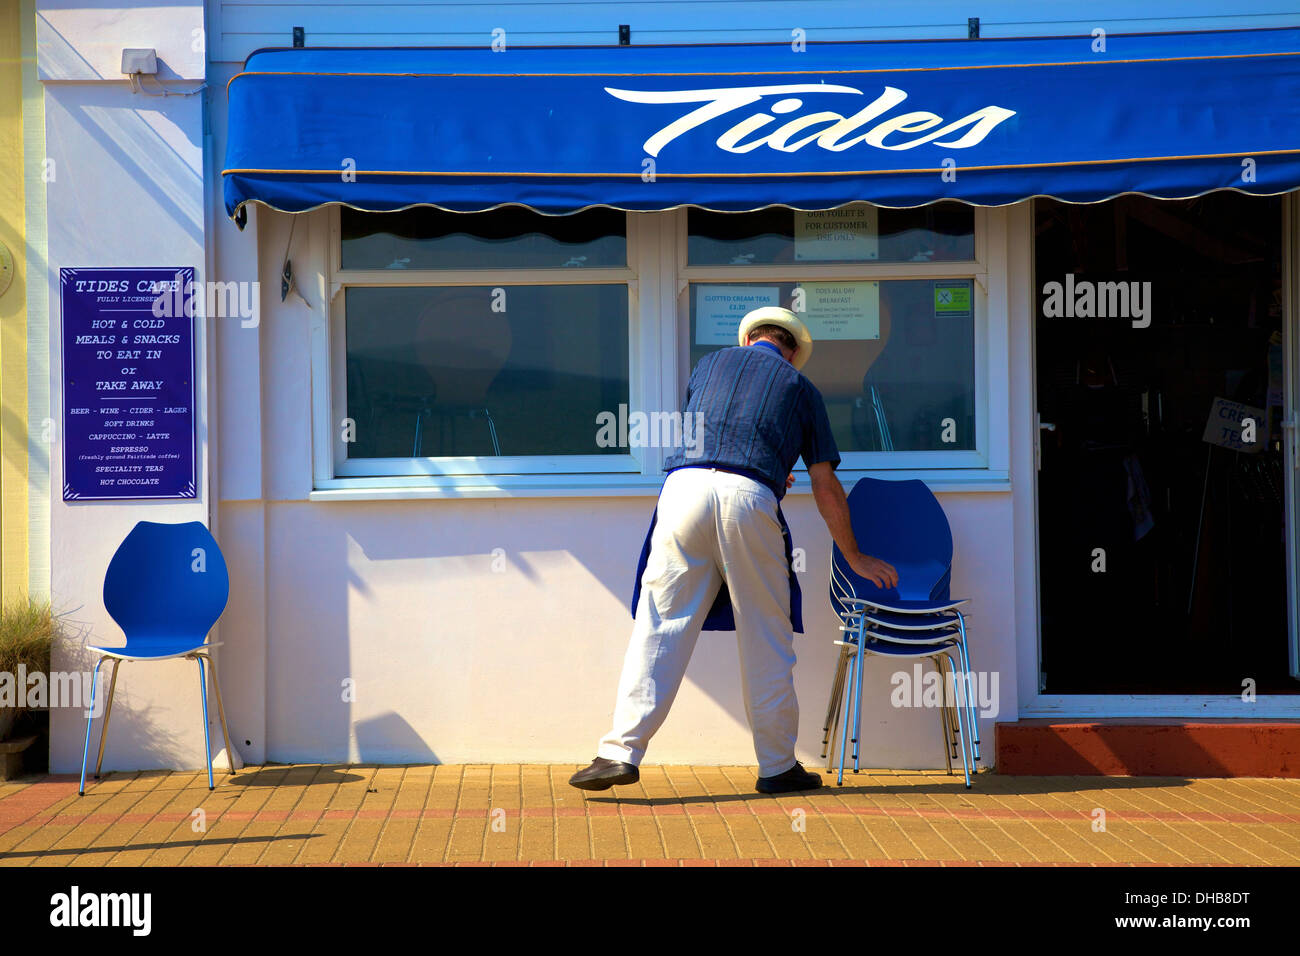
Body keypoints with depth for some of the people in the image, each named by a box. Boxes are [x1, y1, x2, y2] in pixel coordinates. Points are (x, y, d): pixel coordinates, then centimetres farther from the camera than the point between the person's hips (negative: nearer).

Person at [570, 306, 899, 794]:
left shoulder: (710, 363, 28)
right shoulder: (801, 387, 22)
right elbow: (825, 486, 22)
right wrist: (855, 558, 31)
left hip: (685, 485, 1)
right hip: (750, 498, -1)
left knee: (659, 625, 0)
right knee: (765, 640, 8)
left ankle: (621, 750, -7)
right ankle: (777, 767, 15)